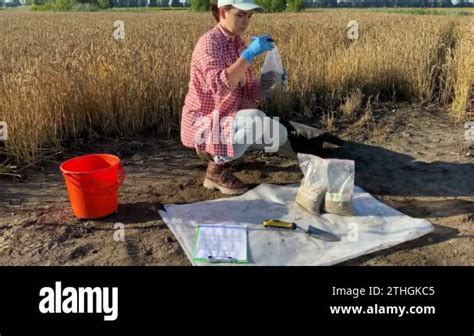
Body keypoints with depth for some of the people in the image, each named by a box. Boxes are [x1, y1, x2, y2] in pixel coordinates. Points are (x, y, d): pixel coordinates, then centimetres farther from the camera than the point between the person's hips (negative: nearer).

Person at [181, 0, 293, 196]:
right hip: (204, 123, -8)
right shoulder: (209, 42, -18)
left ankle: (215, 153, 11)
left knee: (279, 135, 1)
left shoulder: (239, 44, 8)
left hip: (228, 120, 8)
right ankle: (216, 171, -9)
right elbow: (220, 86, -35)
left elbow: (251, 91, 8)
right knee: (254, 120, -32)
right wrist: (250, 54, -35)